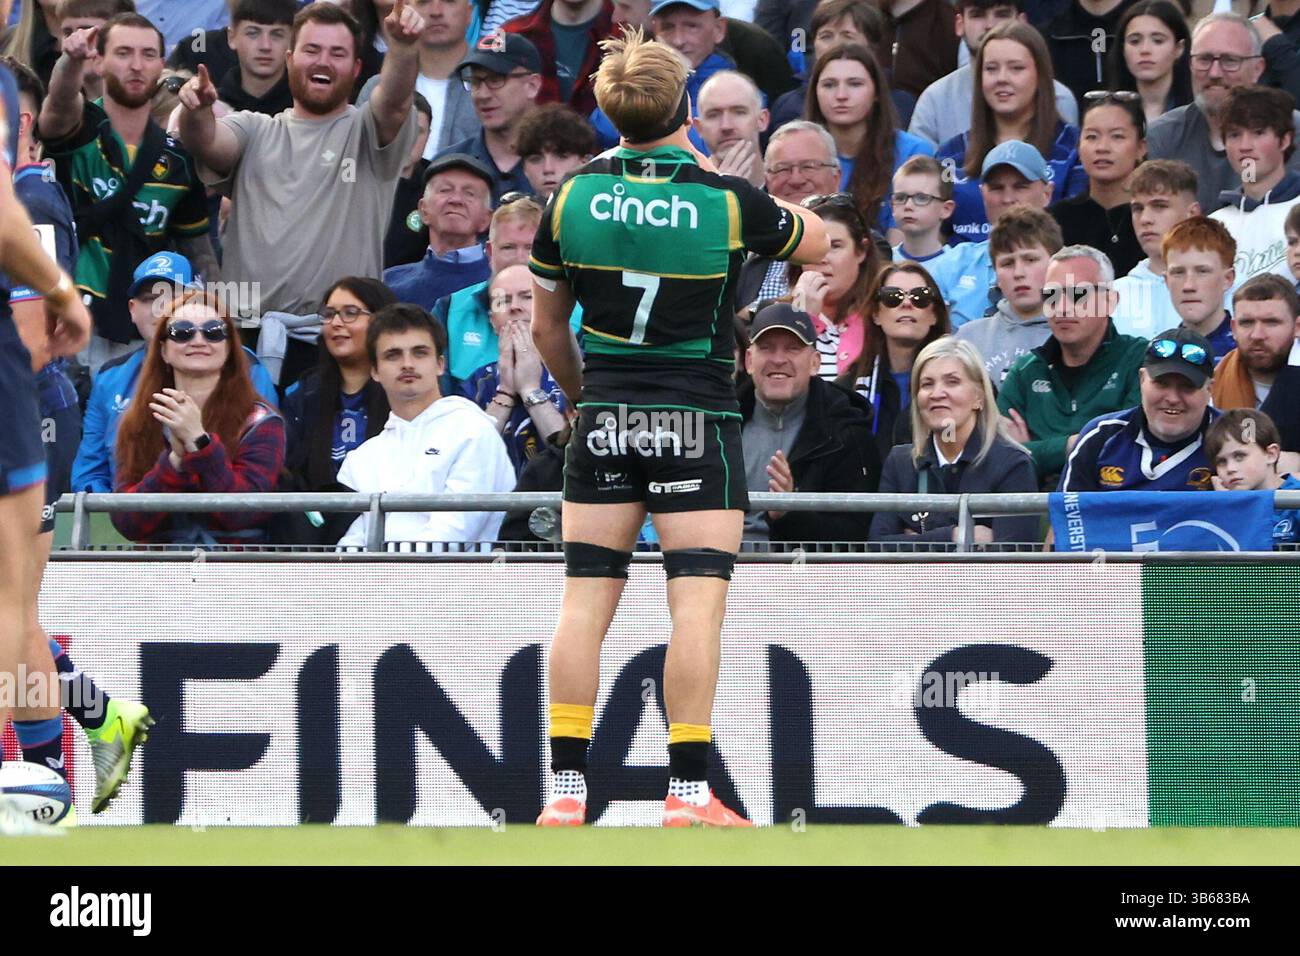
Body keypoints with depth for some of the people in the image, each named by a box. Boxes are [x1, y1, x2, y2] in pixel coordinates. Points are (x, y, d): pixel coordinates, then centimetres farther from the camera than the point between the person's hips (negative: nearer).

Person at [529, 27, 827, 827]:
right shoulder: (727, 201, -10)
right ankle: (689, 792, -8)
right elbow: (818, 243, 10)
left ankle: (565, 789, 2)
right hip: (698, 419, -3)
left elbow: (546, 323, 9)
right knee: (697, 604, -4)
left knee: (586, 602, 4)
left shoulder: (575, 195, -1)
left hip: (605, 421, 3)